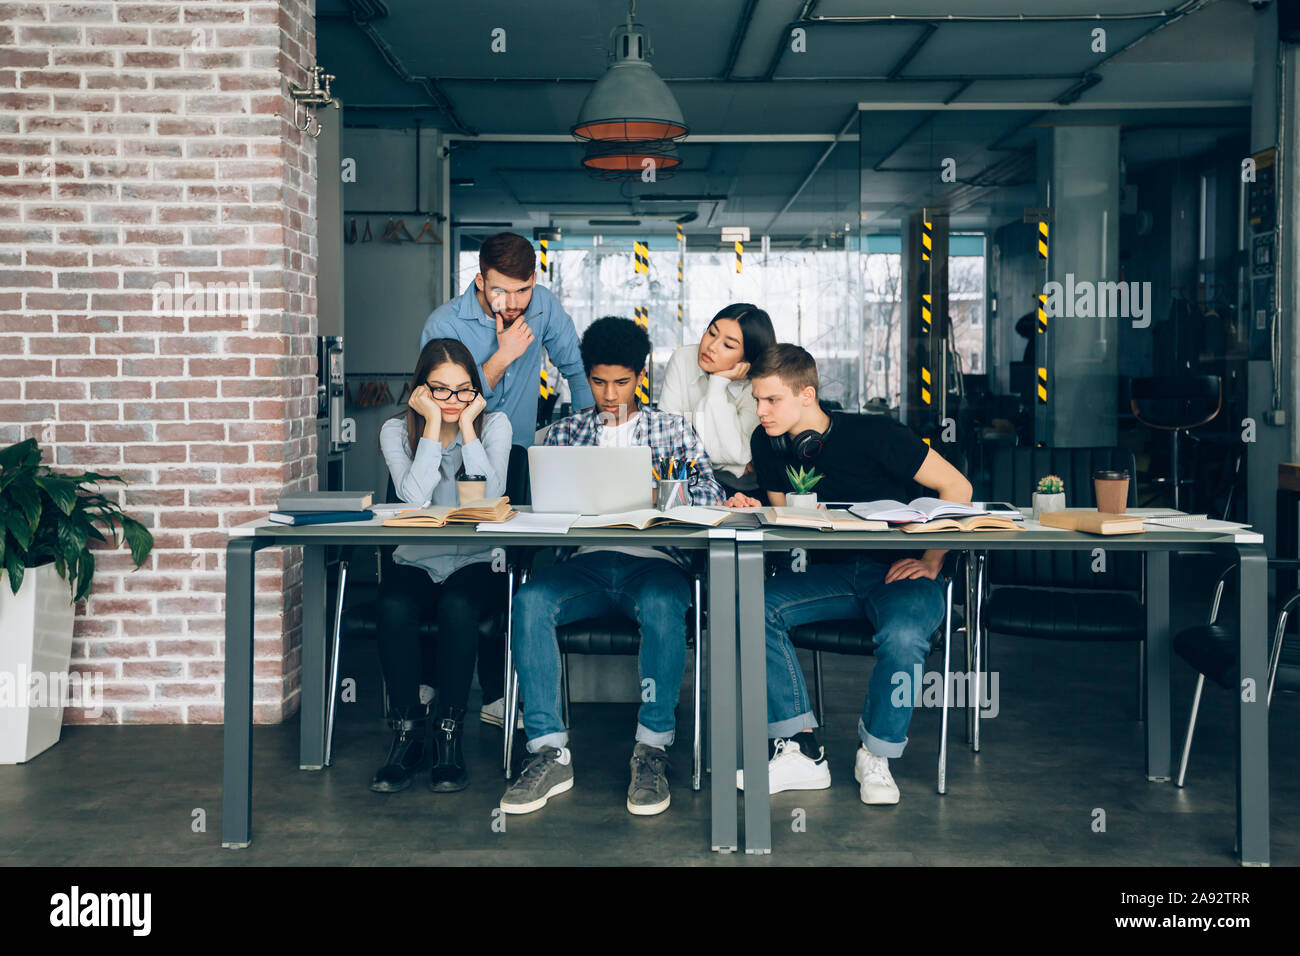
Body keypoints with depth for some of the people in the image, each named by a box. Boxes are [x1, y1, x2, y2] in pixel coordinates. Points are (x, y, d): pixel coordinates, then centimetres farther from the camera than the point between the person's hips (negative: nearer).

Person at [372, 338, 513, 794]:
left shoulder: (495, 424, 0)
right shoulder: (397, 431, 2)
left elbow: (489, 494, -16)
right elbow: (414, 497, -16)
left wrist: (466, 425, -15)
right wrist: (433, 425, -16)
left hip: (476, 562, -1)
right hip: (415, 561, 1)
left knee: (457, 608, -34)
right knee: (394, 608, -31)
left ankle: (449, 731, -18)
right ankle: (407, 731, -16)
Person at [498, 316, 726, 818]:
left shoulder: (673, 428, 17)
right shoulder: (564, 432, 21)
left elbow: (708, 494, 6)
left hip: (653, 559, -2)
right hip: (586, 561, 2)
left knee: (663, 604, -37)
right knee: (530, 600, -30)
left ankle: (652, 748, -26)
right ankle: (550, 751, -27)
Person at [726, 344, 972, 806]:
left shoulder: (873, 434, -14)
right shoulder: (767, 443, 2)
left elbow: (956, 487, -8)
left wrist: (931, 562, -14)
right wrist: (752, 513, -7)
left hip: (897, 571, -4)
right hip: (830, 573, 5)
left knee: (903, 634, -38)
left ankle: (875, 756, -11)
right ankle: (801, 749, -21)